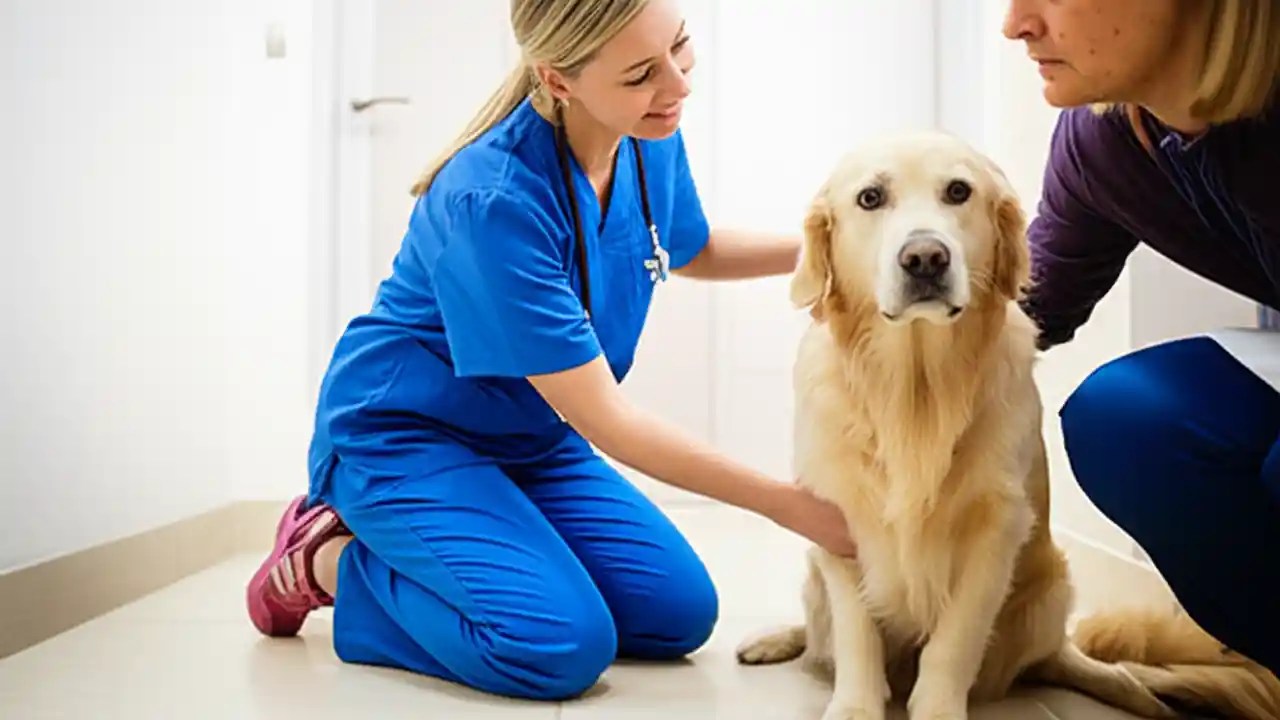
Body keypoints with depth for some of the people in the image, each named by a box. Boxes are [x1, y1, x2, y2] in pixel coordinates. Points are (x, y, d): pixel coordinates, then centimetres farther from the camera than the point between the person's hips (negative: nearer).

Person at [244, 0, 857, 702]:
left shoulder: (651, 140, -9)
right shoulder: (493, 199, -32)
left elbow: (692, 250, 14)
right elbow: (602, 419, -28)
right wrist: (790, 505, -27)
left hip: (529, 437, 8)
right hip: (401, 435, -7)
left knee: (679, 615, -2)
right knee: (563, 645, -24)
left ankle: (403, 546, 13)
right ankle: (330, 560, 1)